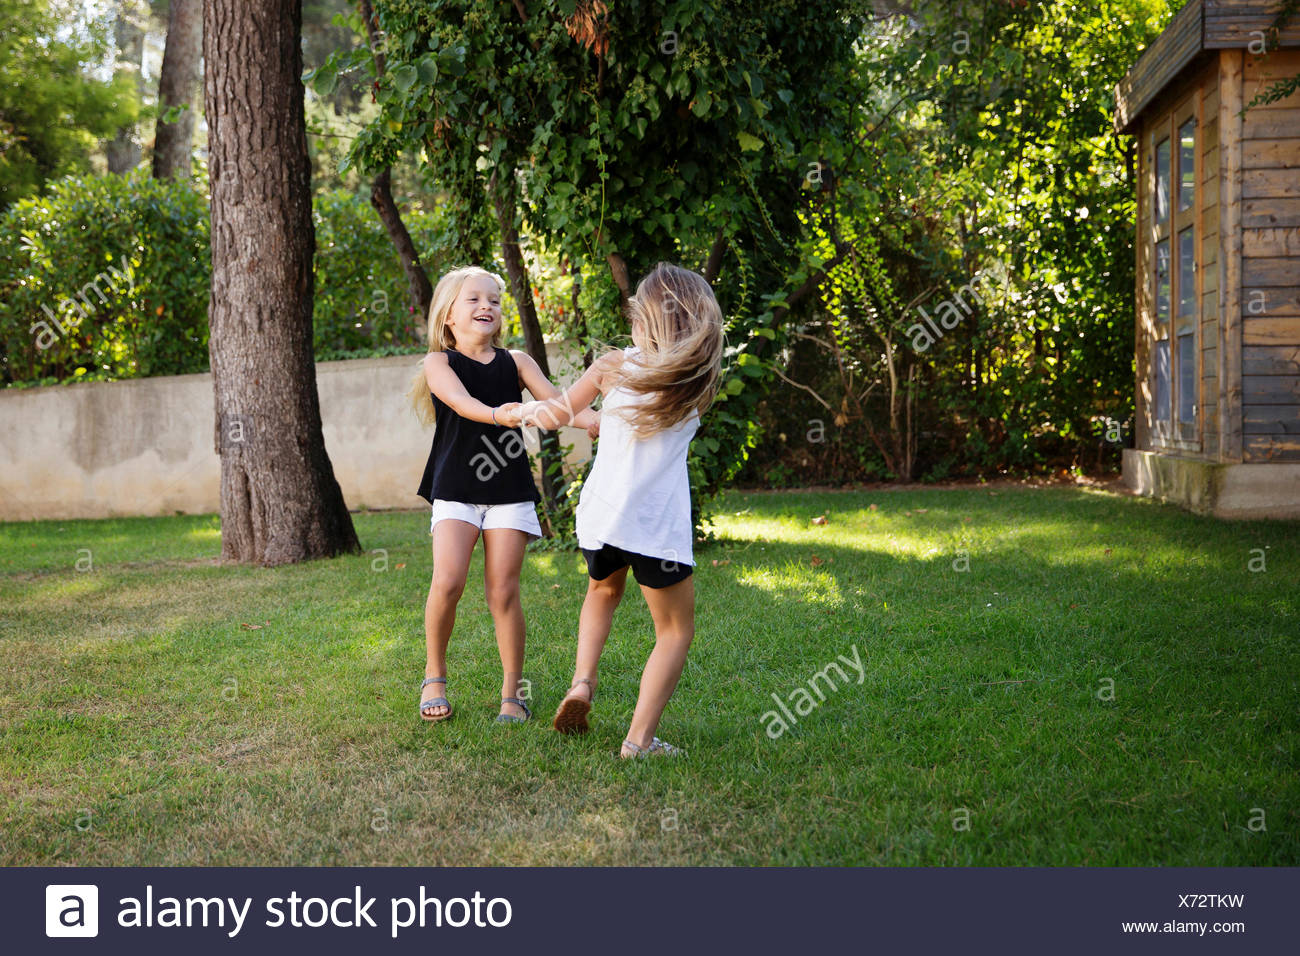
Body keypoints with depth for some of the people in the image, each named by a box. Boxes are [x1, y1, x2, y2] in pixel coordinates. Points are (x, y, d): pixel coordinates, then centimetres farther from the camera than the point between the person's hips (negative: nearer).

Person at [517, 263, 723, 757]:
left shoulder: (613, 366, -1)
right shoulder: (699, 380, 0)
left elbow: (559, 414, 12)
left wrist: (529, 409, 33)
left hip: (601, 514, 2)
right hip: (658, 526, -2)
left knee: (602, 591, 33)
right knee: (676, 630, 14)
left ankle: (582, 681, 13)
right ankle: (639, 740, 4)